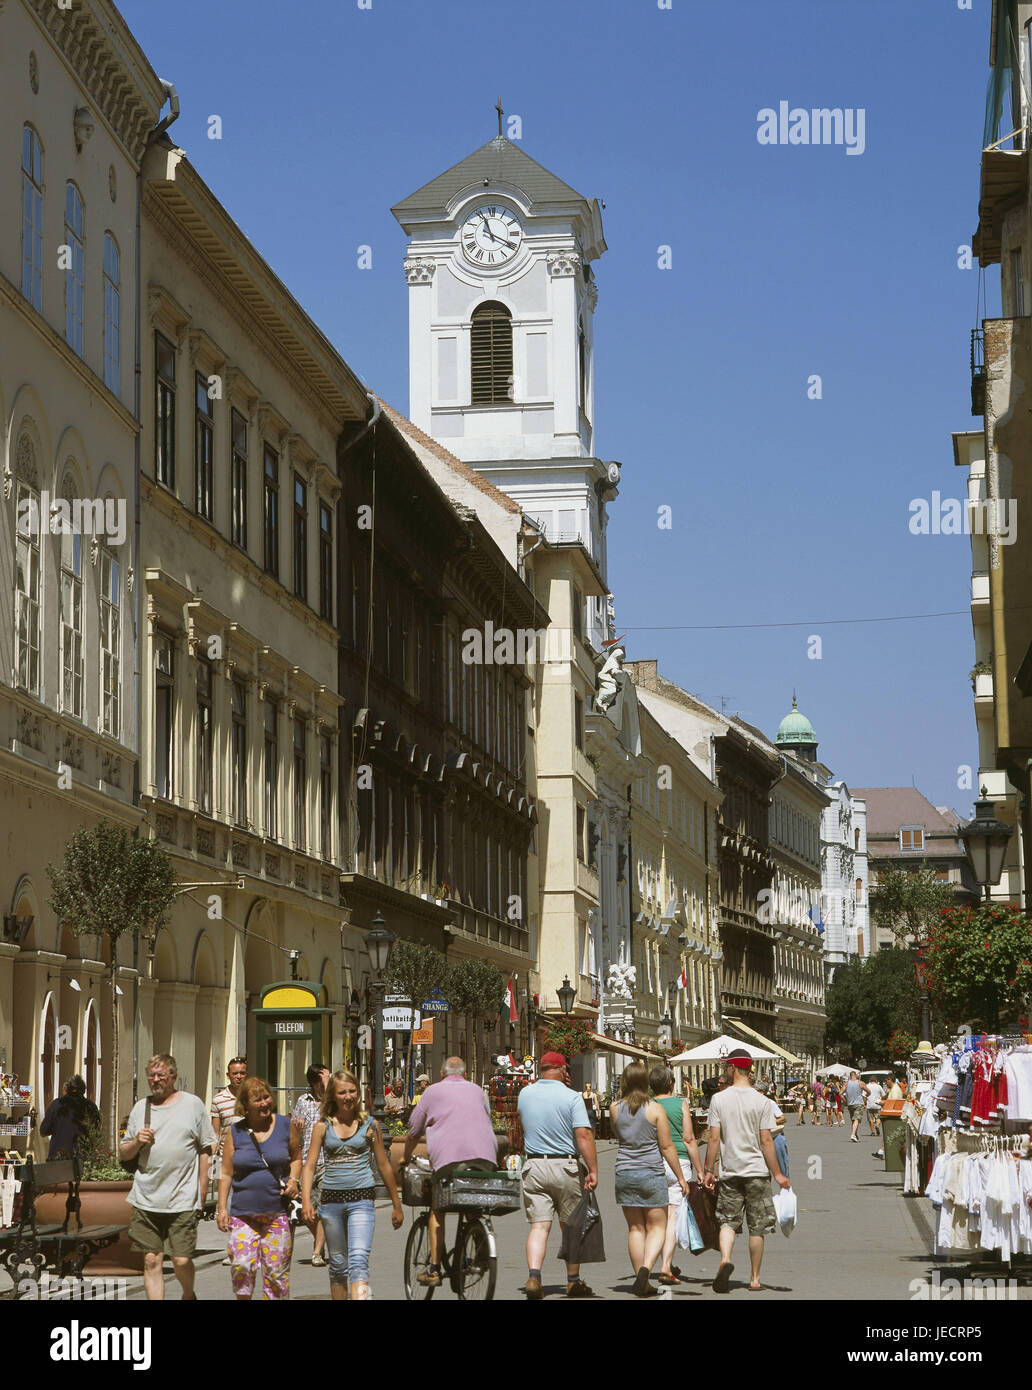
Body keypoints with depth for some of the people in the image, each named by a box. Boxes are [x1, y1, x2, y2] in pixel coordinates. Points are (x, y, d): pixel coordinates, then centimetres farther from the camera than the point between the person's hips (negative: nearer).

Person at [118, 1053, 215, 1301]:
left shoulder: (193, 1105, 3)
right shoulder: (140, 1108, 11)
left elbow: (205, 1150, 4)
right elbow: (123, 1154, 17)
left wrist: (201, 1194, 0)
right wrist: (137, 1142, -5)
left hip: (182, 1200, -3)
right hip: (146, 1200, 3)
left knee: (182, 1260, -3)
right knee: (151, 1260, 1)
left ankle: (189, 1295, 26)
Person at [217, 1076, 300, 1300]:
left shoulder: (285, 1126, 4)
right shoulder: (235, 1132, 2)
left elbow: (296, 1157, 18)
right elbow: (226, 1173, 7)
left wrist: (294, 1180, 0)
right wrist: (222, 1208, 1)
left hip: (278, 1212, 1)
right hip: (243, 1212, 0)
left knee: (276, 1269, 1)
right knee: (241, 1264, -12)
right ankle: (244, 1299, 10)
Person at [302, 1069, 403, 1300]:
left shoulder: (369, 1124, 3)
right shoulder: (322, 1126, 4)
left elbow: (383, 1166, 11)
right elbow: (310, 1166, 2)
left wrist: (396, 1205, 16)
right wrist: (306, 1201, -13)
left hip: (362, 1198, -2)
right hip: (331, 1199, 2)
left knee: (358, 1260, -18)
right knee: (338, 1264, 12)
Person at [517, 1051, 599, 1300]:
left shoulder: (525, 1095, 4)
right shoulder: (572, 1097, -9)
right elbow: (583, 1135, -18)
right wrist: (593, 1170, -16)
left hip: (534, 1166, 2)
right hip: (566, 1166, -2)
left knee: (539, 1225, -1)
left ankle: (533, 1276, -20)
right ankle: (573, 1281, 19)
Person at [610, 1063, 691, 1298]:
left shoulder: (615, 1108, 0)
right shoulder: (655, 1109, -7)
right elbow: (666, 1146, -5)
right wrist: (680, 1176, 3)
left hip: (625, 1173, 3)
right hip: (652, 1173, -3)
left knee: (635, 1228, 9)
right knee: (656, 1227, 6)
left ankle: (643, 1283, 9)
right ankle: (646, 1267, -18)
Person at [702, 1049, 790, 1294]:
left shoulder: (719, 1100, -3)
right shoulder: (761, 1101, -4)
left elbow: (713, 1139, -4)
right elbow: (767, 1140, -6)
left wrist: (709, 1170, 5)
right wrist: (777, 1174, -1)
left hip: (729, 1171, 0)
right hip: (757, 1170, 0)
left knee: (727, 1221, 6)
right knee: (757, 1227, 8)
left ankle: (725, 1259, -21)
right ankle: (755, 1278, 12)